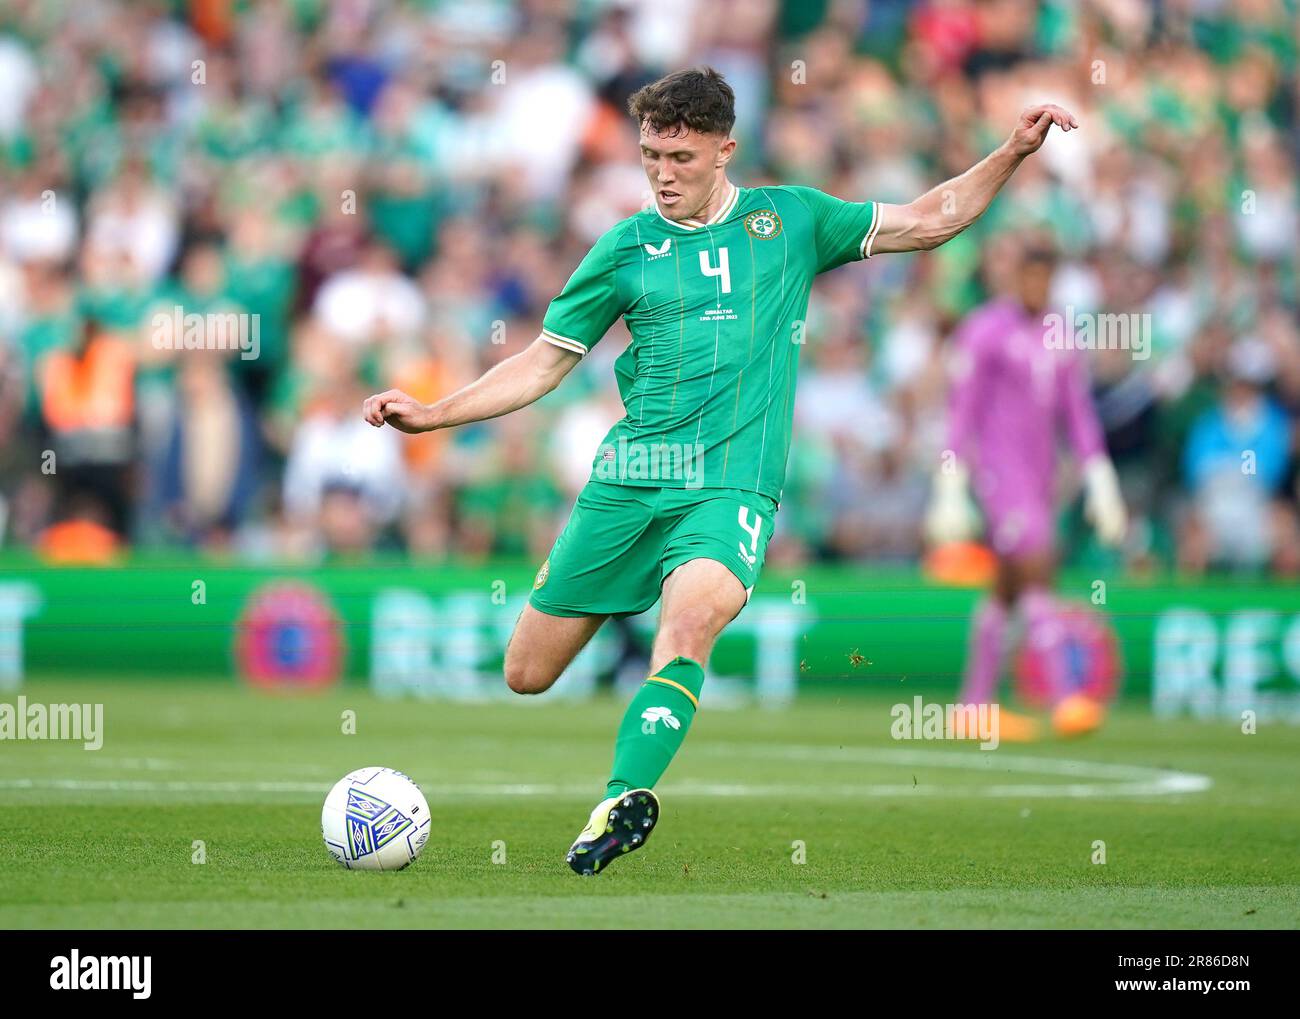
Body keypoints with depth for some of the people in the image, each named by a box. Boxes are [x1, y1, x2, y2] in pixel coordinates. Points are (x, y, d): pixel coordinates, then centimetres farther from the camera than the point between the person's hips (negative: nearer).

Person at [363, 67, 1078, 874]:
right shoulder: (626, 249, 7)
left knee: (691, 616, -34)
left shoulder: (791, 220, 8)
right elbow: (543, 362, 11)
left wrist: (1013, 153, 2)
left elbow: (929, 221, 13)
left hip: (732, 485, -2)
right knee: (527, 674, 2)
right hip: (628, 478, 2)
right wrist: (430, 415, 3)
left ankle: (626, 797, -36)